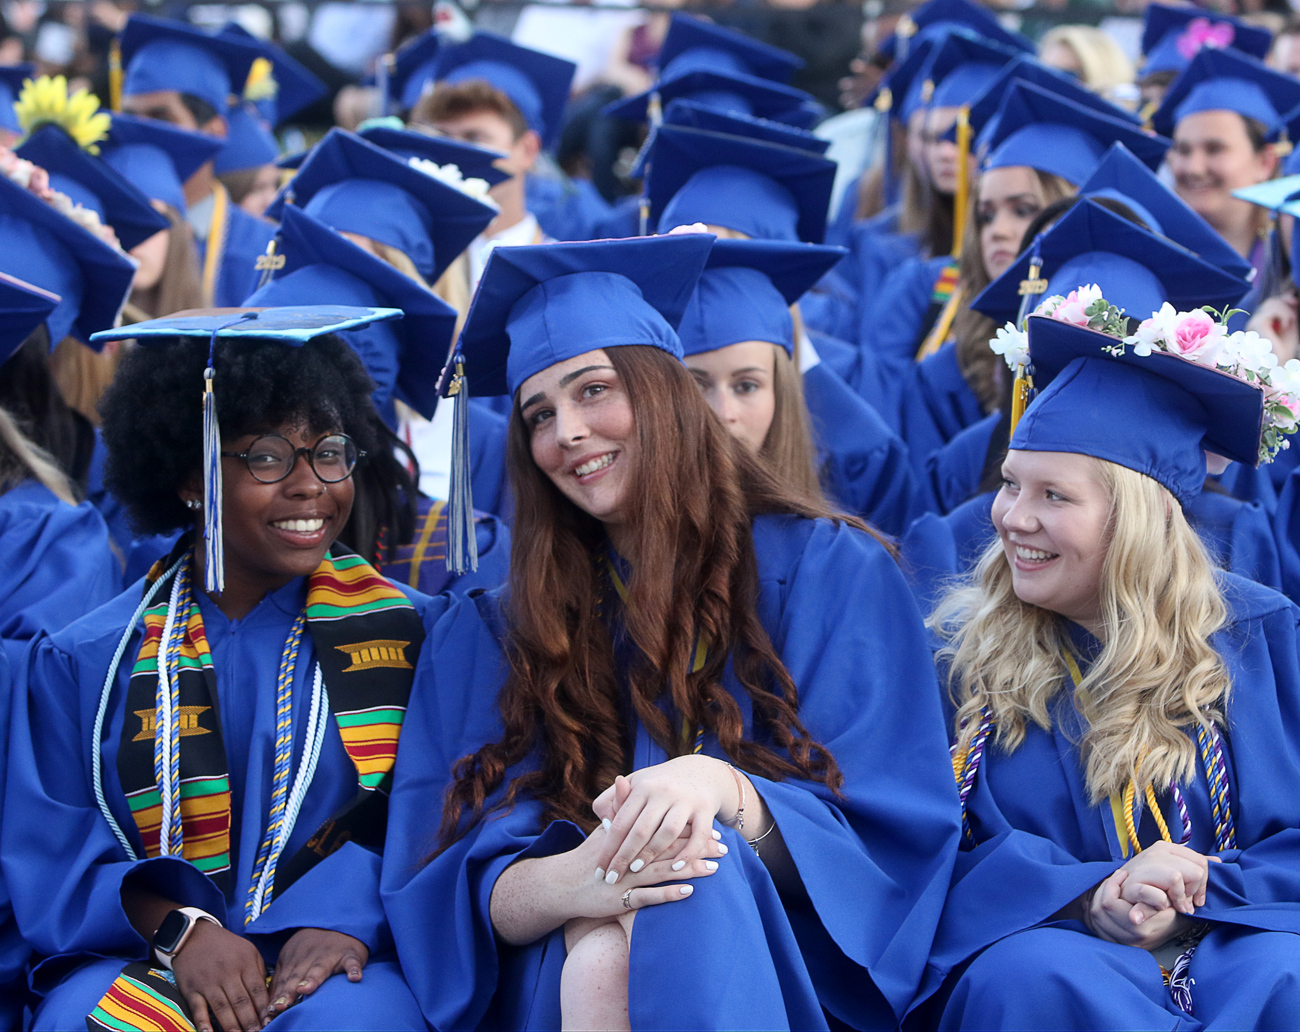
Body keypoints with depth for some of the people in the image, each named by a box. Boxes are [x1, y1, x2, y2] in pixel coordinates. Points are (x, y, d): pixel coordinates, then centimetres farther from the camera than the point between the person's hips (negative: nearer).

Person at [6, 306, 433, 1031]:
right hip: (132, 962, 1)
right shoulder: (83, 663, 9)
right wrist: (177, 929, -16)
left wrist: (353, 919, -18)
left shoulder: (407, 631, 8)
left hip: (330, 968, 0)